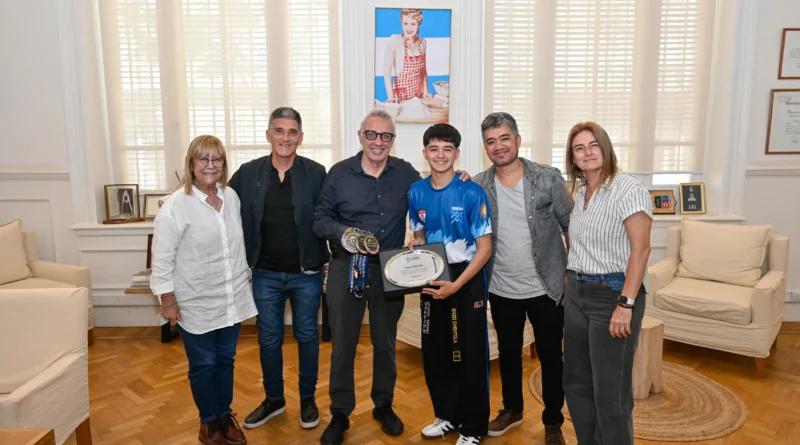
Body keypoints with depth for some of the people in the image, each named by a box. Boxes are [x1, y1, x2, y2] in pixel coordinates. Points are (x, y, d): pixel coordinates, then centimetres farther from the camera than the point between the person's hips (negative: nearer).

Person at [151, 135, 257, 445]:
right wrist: (167, 301, -10)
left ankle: (225, 414, 35)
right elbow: (162, 258, -11)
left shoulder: (231, 196, 2)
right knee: (203, 364, 11)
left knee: (226, 360, 17)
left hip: (231, 299, 5)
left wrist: (245, 275, 17)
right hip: (196, 304, -4)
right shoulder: (176, 205, -14)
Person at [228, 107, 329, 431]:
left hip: (306, 273, -2)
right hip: (265, 274, 2)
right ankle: (273, 399, 36)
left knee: (307, 336, 14)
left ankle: (308, 399, 33)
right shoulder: (248, 173, -1)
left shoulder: (316, 173, -6)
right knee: (268, 339, 15)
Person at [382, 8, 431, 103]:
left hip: (419, 93, 4)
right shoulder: (395, 40, -11)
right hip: (400, 94, -4)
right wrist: (390, 96, -21)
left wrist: (425, 91, 0)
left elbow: (423, 70, 12)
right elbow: (387, 70, -14)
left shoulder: (423, 42, 3)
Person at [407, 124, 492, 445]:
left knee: (470, 354, 5)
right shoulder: (416, 192, 0)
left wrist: (455, 286, -21)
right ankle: (447, 415, 35)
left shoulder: (472, 193, -14)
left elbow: (484, 249, -13)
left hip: (467, 280, -5)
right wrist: (414, 245, -9)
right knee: (434, 352, 14)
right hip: (432, 279, 5)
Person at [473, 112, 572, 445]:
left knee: (550, 357, 11)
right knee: (508, 353, 19)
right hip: (502, 290, 2)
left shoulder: (549, 178, -9)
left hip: (546, 288, -2)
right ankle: (512, 409, 42)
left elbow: (570, 226, -4)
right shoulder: (478, 186, -3)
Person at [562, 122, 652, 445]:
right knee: (575, 382, 16)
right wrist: (570, 290, 14)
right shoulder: (580, 192, 11)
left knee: (610, 391, 1)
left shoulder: (627, 189, -12)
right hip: (577, 294, 8)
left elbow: (640, 249, -17)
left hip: (612, 293, -7)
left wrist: (625, 305, -22)